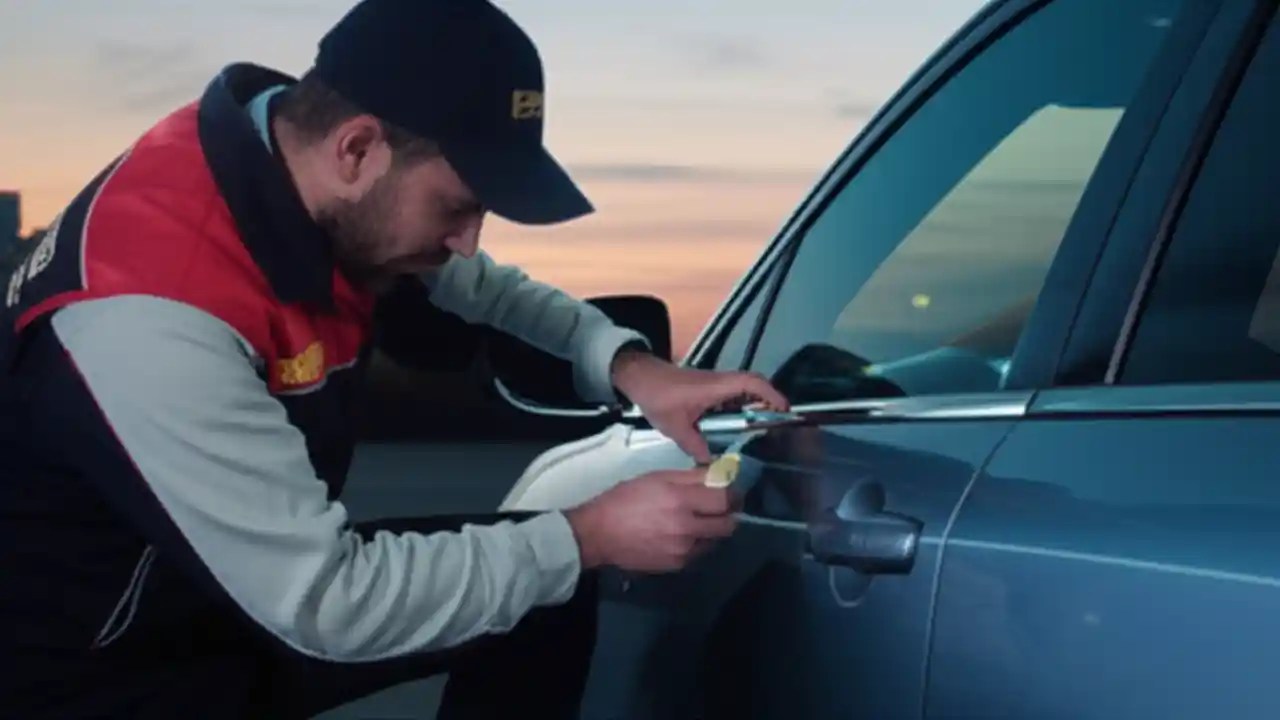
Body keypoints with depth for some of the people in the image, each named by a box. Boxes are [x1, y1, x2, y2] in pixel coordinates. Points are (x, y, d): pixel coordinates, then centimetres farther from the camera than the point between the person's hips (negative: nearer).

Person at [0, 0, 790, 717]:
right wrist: (590, 537, -22)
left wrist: (625, 364, -8)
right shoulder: (153, 313, -32)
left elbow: (482, 288, 10)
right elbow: (327, 601, -29)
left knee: (542, 587, 1)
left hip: (263, 586, 8)